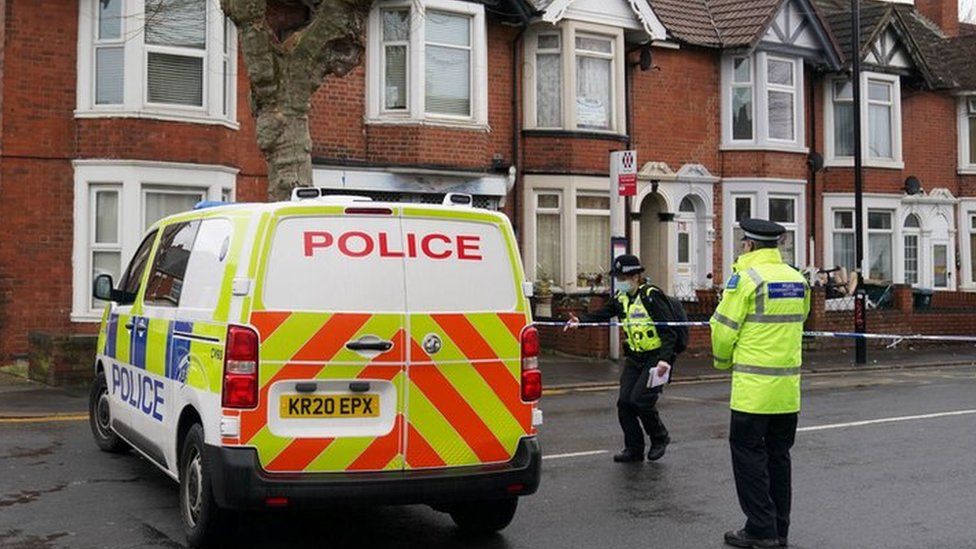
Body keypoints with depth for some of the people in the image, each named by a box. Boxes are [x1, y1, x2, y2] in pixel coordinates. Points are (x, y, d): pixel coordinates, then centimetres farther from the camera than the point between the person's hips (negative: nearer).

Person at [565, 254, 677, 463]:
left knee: (640, 399, -15)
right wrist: (580, 321, -22)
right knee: (624, 402, -2)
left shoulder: (651, 296, -15)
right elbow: (601, 315, -2)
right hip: (634, 357, 7)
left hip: (656, 357, -7)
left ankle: (659, 438, 11)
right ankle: (634, 449, 12)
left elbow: (669, 331, -18)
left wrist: (665, 359, -30)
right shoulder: (621, 299, 6)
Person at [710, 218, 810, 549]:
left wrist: (723, 361, 10)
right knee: (778, 455, 14)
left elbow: (724, 328, -9)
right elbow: (797, 321, 15)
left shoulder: (746, 277, -11)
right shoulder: (798, 280, 8)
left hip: (753, 386, -6)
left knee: (748, 454, 3)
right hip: (788, 385, 7)